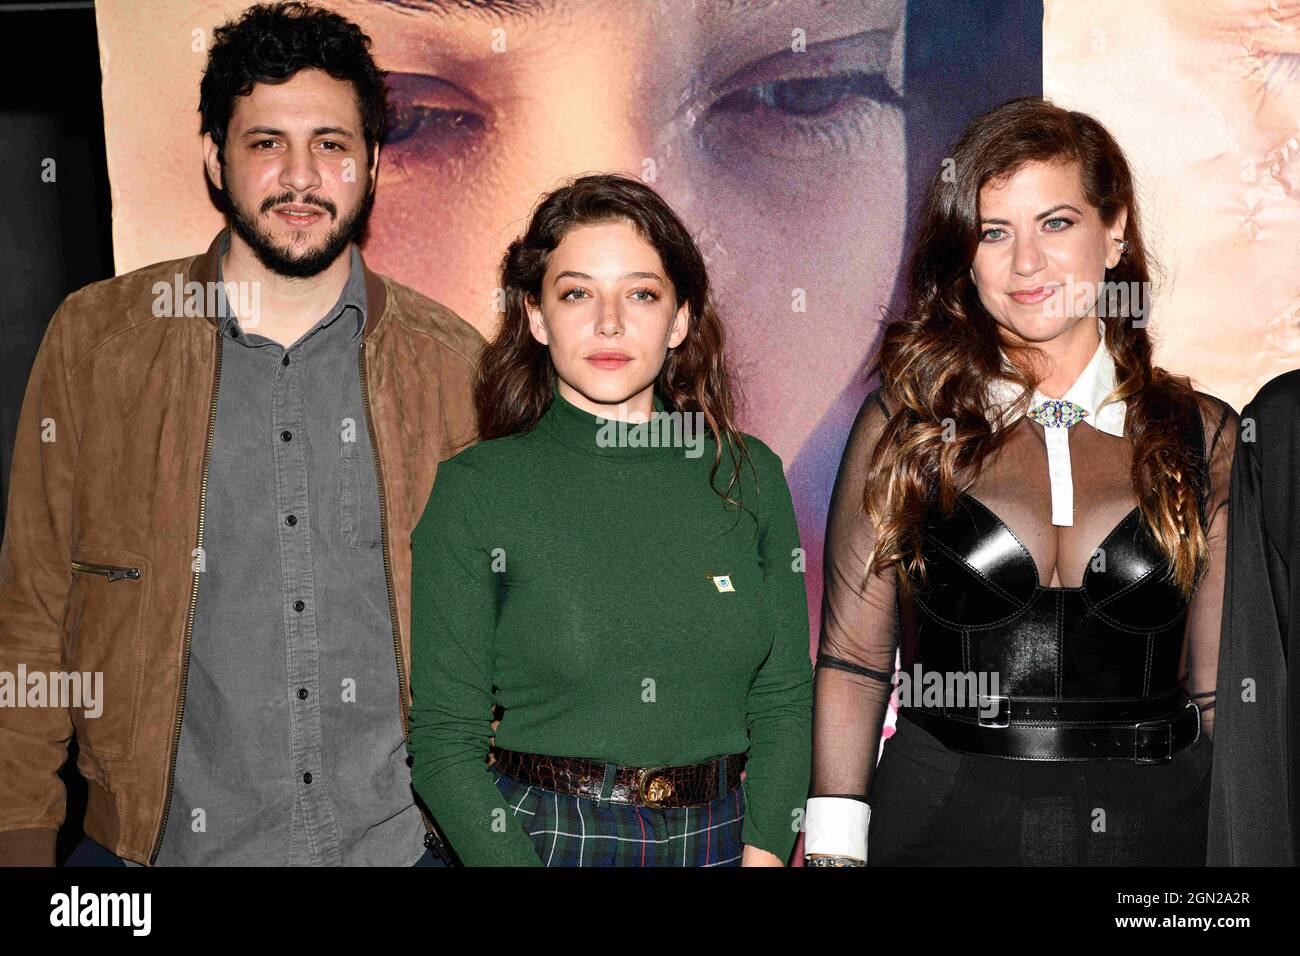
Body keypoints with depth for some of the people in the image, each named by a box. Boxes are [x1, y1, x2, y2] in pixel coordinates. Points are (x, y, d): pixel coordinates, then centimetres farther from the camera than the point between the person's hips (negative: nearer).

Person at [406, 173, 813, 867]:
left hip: (725, 840, 3)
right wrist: (513, 860, -19)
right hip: (538, 837, -2)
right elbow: (444, 738, -8)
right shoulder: (476, 488, -8)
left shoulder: (749, 476, 0)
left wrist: (764, 852, -11)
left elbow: (783, 697, 2)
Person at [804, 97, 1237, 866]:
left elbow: (1222, 685, 6)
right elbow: (853, 662, -1)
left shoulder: (1205, 437, 3)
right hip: (942, 823, -1)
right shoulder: (904, 425, -1)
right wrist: (834, 845, -7)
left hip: (1156, 827, 1)